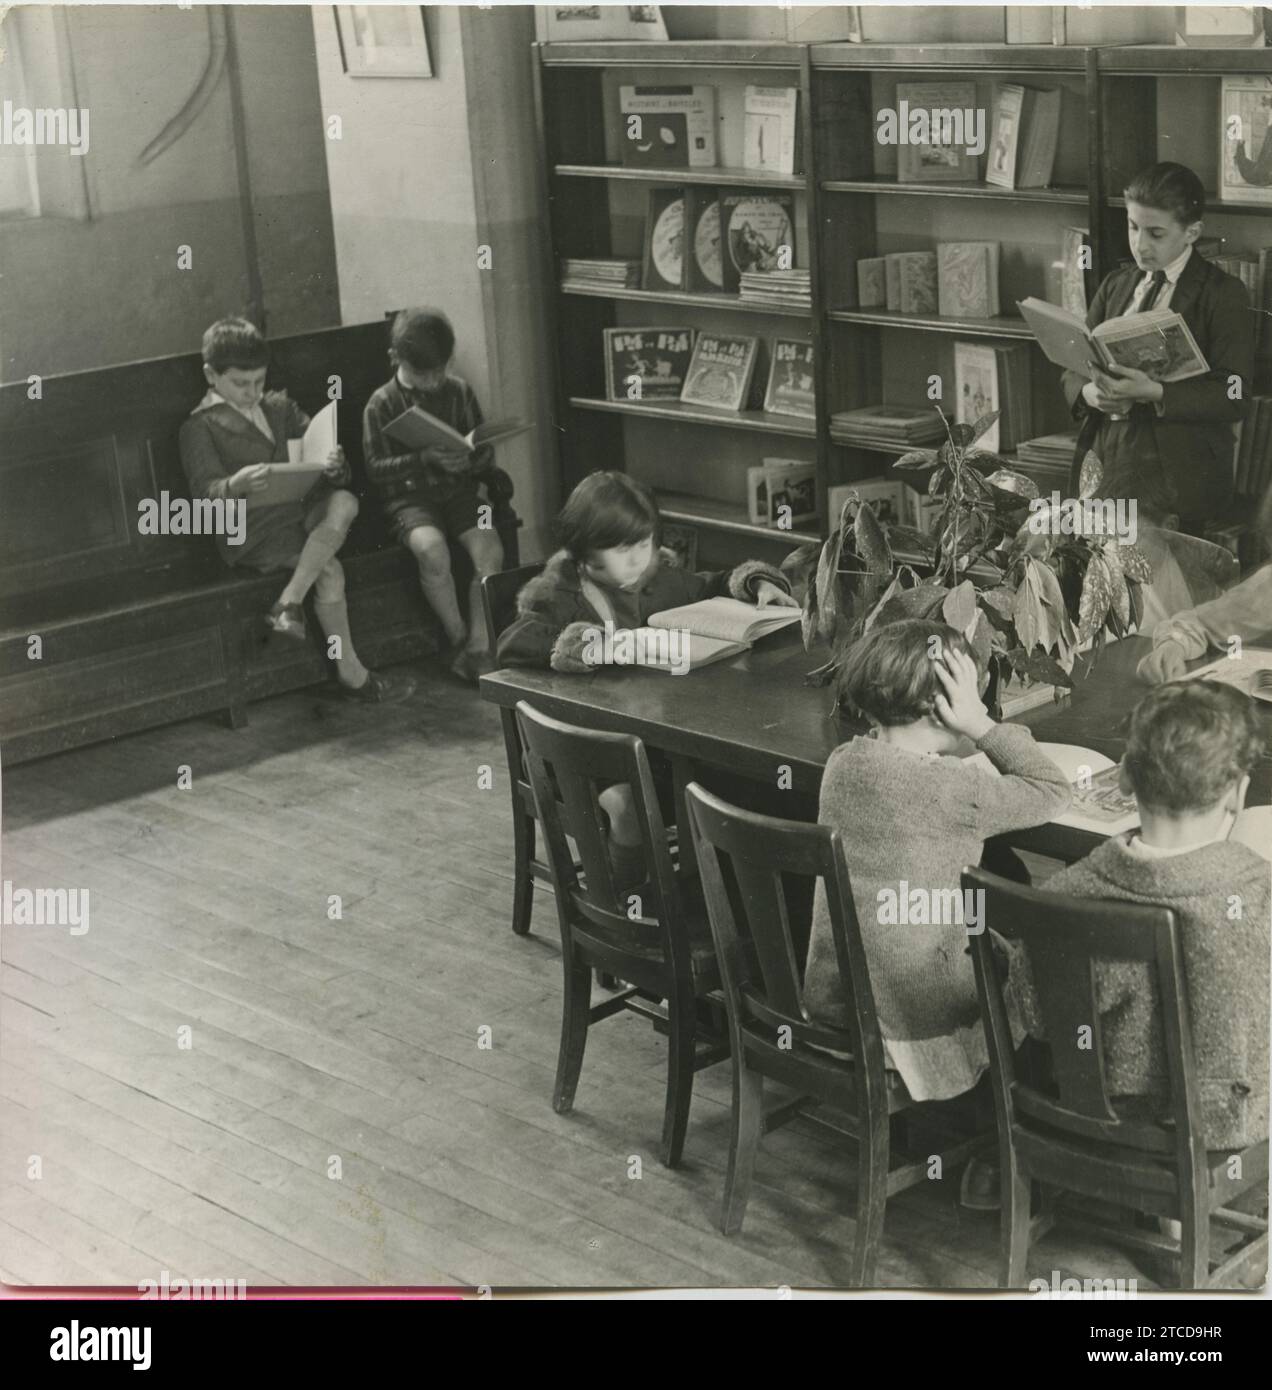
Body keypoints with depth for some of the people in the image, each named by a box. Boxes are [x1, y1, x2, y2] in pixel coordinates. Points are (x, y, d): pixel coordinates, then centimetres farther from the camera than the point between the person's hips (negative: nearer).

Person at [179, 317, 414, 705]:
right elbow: (204, 492, -8)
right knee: (329, 568, -28)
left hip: (298, 509, 5)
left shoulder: (280, 407, 21)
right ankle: (352, 676, -21)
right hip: (250, 531, -5)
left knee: (344, 502, -30)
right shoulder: (200, 428, 3)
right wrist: (237, 485, -33)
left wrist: (332, 465, -13)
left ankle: (288, 604, -29)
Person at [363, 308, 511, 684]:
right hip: (409, 496, -3)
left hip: (459, 489, 3)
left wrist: (469, 460, -14)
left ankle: (478, 649, -12)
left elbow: (486, 451, 11)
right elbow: (376, 467, -8)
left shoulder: (459, 392, 7)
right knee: (431, 548, -34)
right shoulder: (382, 404, -2)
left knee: (491, 551, -24)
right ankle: (458, 639, -13)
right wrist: (426, 459, -22)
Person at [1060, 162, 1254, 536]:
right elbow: (1074, 369, 15)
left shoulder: (1223, 294, -1)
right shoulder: (1114, 287, 16)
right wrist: (1088, 392, -10)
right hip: (1104, 460, 4)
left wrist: (1155, 392, -24)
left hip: (1174, 474, -4)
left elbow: (1232, 396, -10)